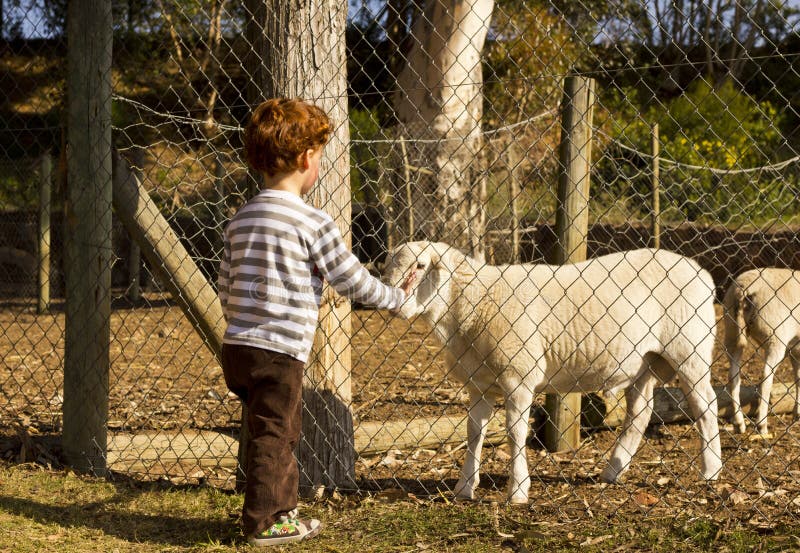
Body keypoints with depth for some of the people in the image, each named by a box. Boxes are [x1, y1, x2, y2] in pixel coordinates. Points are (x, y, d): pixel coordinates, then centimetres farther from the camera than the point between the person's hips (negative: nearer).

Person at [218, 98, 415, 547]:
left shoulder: (240, 220, 10)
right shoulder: (314, 223, -12)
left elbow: (227, 289, 15)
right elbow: (354, 281, -6)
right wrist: (397, 297, 11)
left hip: (238, 346, 8)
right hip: (280, 351, -8)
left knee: (282, 432, 20)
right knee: (273, 437, 1)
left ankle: (284, 509, 30)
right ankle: (264, 522, 6)